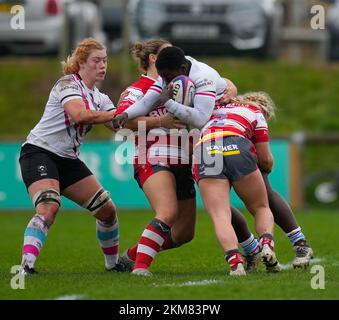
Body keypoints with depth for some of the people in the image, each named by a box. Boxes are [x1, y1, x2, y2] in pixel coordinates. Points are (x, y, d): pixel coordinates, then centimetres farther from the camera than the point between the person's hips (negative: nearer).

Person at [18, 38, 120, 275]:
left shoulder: (99, 98, 13)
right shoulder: (68, 84, -11)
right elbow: (79, 115, -30)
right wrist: (118, 114, -27)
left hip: (68, 160, 9)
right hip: (39, 152, -9)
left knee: (107, 209, 8)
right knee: (49, 208, -31)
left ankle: (113, 262, 27)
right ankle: (26, 268, -41)